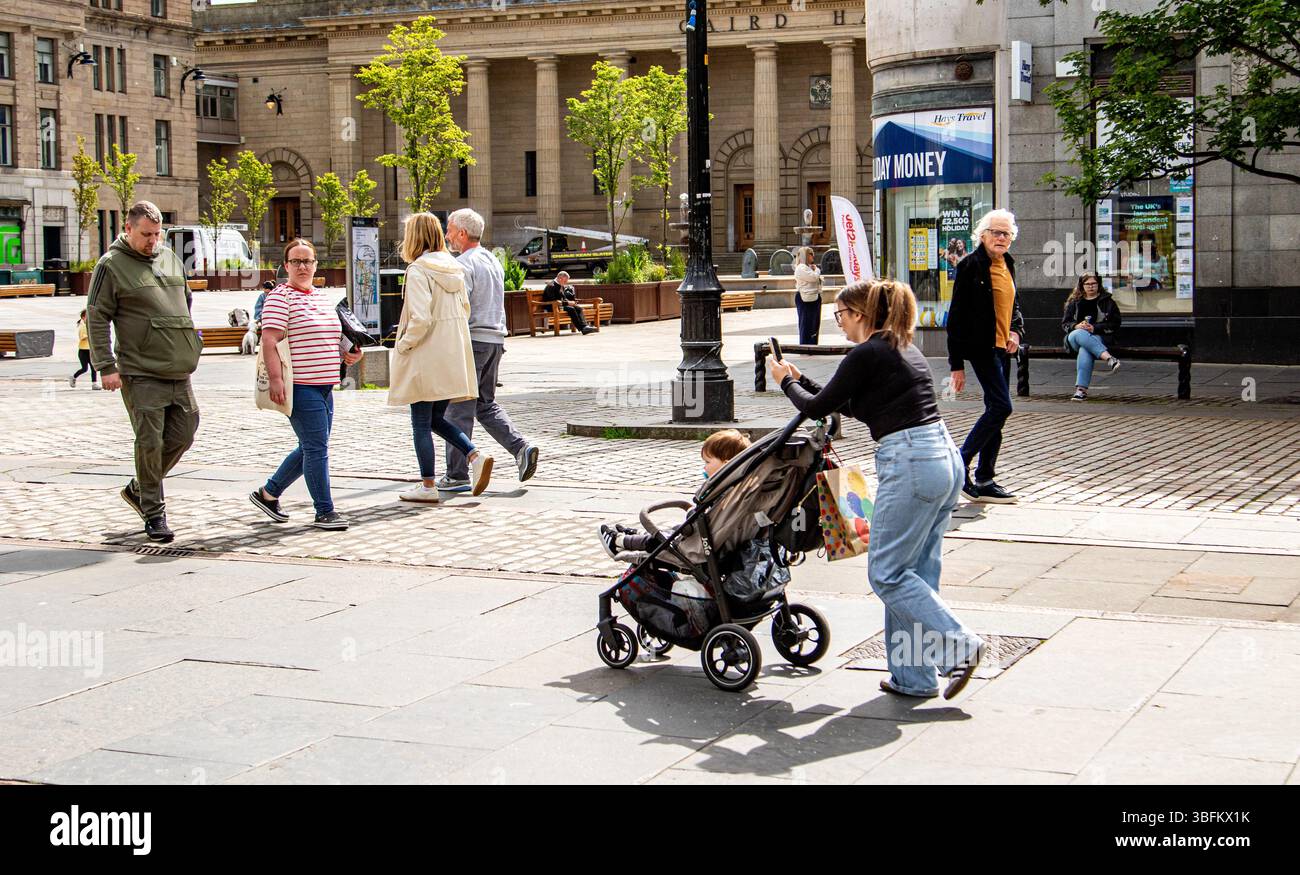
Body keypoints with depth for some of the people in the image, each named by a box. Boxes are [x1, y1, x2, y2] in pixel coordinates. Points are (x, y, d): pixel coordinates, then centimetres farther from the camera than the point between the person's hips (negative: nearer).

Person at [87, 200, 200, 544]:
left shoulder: (171, 259, 14)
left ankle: (139, 489, 27)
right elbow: (96, 318, -6)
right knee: (150, 442, -6)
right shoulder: (112, 265, -4)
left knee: (182, 435, 8)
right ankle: (153, 513, 6)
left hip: (179, 372, 6)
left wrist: (191, 346, 21)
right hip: (140, 374, -6)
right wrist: (106, 366, -12)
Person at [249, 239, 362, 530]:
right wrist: (276, 379, -24)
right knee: (316, 448, -7)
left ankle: (268, 493, 27)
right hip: (300, 386, -9)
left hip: (324, 386, 9)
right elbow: (269, 341, -15)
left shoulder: (323, 297, 18)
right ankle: (324, 512, 0)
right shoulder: (280, 297, -8)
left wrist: (351, 353, 9)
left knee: (310, 449, 14)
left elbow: (333, 336, 29)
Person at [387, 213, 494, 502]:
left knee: (421, 423, 3)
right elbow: (464, 309, 14)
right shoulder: (452, 269, 8)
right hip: (452, 356, 7)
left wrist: (403, 346, -9)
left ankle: (428, 486, 8)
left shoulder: (418, 271, -15)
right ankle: (476, 456, 0)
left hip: (426, 357, -7)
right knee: (436, 419, 18)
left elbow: (420, 319, -22)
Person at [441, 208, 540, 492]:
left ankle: (457, 475, 1)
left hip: (471, 341, -9)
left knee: (459, 409, -2)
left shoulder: (464, 264, -13)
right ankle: (521, 447, -1)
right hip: (496, 340, 9)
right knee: (486, 404, 17)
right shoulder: (494, 261, 15)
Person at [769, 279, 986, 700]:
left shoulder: (866, 355, -9)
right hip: (946, 458, 10)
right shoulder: (904, 349, 19)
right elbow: (848, 405, 27)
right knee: (916, 571, 12)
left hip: (910, 464, -10)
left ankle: (958, 645, -6)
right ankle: (914, 675, 15)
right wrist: (800, 379, 31)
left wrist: (786, 381, 18)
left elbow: (818, 408, -1)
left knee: (887, 573, -2)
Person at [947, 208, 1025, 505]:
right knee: (1001, 407, -16)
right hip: (981, 346, -8)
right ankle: (960, 466, -4)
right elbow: (957, 316, -12)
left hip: (1002, 348, 8)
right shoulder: (971, 265, -10)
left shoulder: (1008, 265, 13)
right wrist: (956, 363, -14)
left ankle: (984, 481, 14)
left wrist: (1016, 331, 2)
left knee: (996, 411, 9)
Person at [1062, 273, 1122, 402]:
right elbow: (1064, 323, 16)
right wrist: (1076, 326, -8)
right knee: (1079, 334, -38)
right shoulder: (1075, 302, 21)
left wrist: (1094, 328, -10)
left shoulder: (1107, 302, 13)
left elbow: (1115, 324, 4)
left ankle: (1081, 389, -48)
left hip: (1099, 338, -2)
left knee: (1085, 350, -39)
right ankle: (1109, 358, -50)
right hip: (1074, 339, 2)